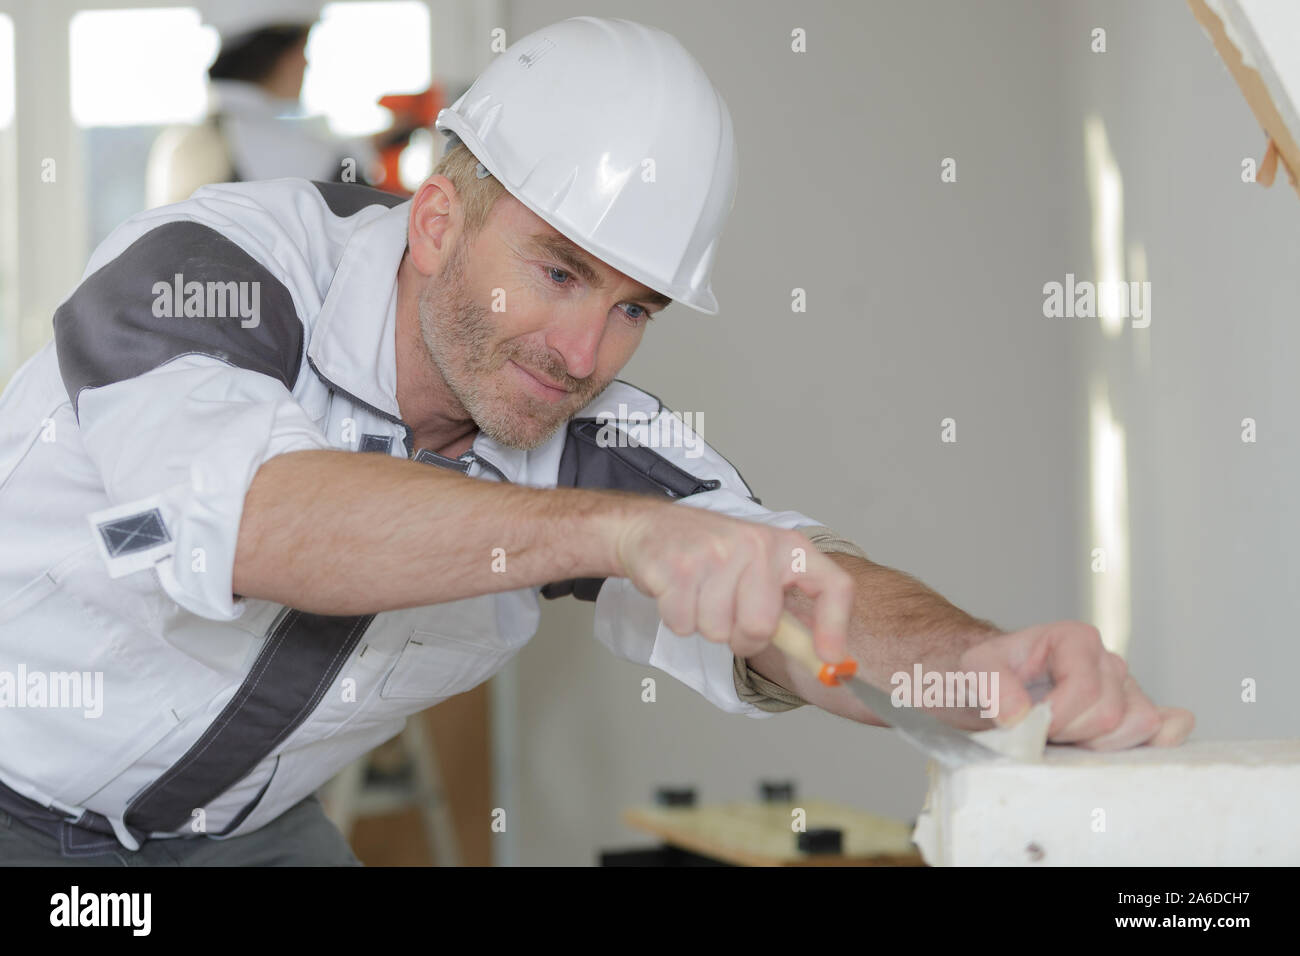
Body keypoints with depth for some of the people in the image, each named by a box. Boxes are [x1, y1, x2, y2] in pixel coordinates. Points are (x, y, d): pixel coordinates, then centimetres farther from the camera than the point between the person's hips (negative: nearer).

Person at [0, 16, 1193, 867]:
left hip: (243, 831, 4)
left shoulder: (592, 445, -14)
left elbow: (786, 610, -27)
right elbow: (243, 516, -46)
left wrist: (985, 663, -49)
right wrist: (622, 529, -56)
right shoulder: (205, 265, -27)